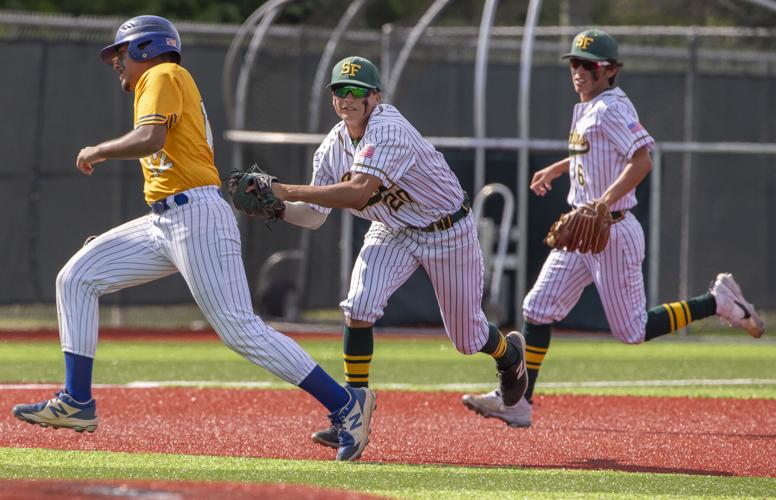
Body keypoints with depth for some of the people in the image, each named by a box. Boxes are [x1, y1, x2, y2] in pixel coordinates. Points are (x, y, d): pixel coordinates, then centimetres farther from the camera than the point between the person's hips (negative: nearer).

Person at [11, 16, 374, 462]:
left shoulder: (163, 75, -3)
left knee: (241, 330, -15)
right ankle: (76, 403, 4)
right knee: (76, 278, 6)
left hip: (196, 215, -10)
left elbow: (150, 139, -21)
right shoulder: (160, 82, 26)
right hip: (163, 222, 10)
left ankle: (346, 403, -13)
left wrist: (98, 151, -6)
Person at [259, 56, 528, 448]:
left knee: (467, 337, 8)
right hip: (392, 232, 5)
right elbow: (314, 216, -5)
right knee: (358, 308, -21)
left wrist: (289, 191, -47)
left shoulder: (387, 130, -33)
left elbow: (359, 192, -47)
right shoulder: (333, 147, -9)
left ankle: (509, 352, 47)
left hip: (447, 230, -5)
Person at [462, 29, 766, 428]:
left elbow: (641, 160, -29)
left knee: (634, 331, -2)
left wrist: (604, 202, -36)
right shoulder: (586, 109, 12)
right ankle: (517, 401, 3)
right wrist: (557, 168, 29)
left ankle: (717, 302, 12)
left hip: (612, 232, -9)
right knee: (538, 309, 2)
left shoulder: (612, 108, -17)